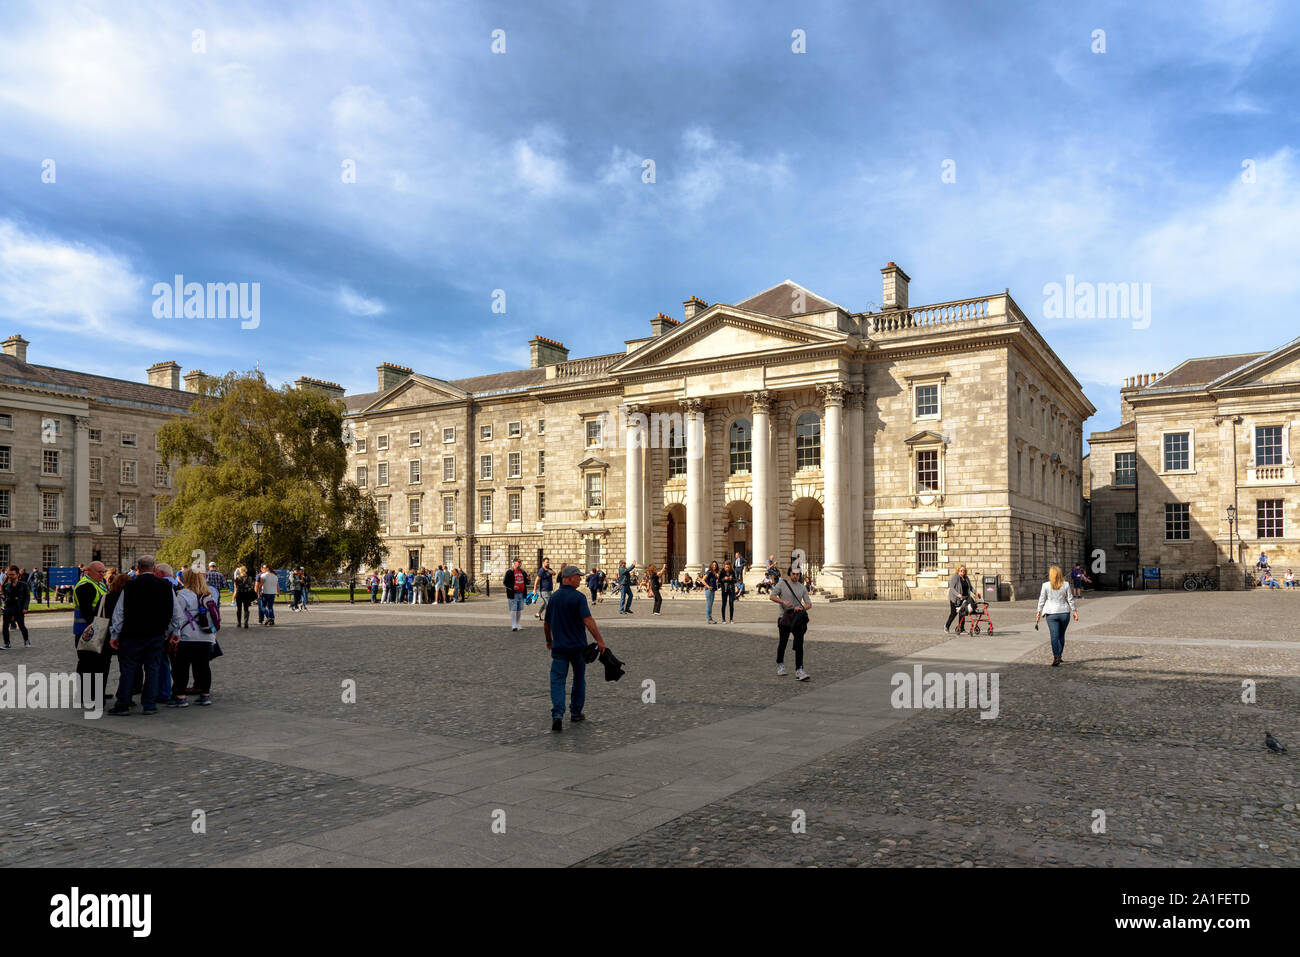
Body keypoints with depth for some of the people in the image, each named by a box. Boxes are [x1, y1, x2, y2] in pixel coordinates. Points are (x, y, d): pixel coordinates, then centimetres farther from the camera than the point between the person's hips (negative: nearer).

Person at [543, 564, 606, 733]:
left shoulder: (554, 598, 6)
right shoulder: (578, 597, -11)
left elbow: (546, 623, 15)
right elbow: (588, 620, -21)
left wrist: (549, 640, 30)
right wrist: (599, 640, -21)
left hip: (559, 647, 3)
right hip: (577, 646, -3)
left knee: (557, 681, -1)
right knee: (579, 679, 16)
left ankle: (557, 714, -19)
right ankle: (576, 712, 25)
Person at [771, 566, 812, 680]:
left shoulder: (802, 587, 10)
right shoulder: (782, 584, 2)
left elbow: (809, 604, 6)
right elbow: (771, 596, -6)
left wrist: (801, 608, -16)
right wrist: (784, 602, -22)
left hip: (798, 618, 2)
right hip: (784, 618, -2)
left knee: (799, 644, -8)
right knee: (782, 643, 9)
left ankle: (799, 670, -12)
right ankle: (780, 665, 31)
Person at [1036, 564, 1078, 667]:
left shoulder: (1046, 585, -6)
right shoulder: (1065, 585, -2)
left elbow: (1041, 600, -1)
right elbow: (1070, 599, 2)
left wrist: (1039, 612, 8)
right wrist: (1075, 611, 11)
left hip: (1051, 613, -2)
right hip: (1064, 612, 2)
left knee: (1054, 636, -5)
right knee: (1061, 635, 17)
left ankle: (1056, 657, -18)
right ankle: (1059, 655, 25)